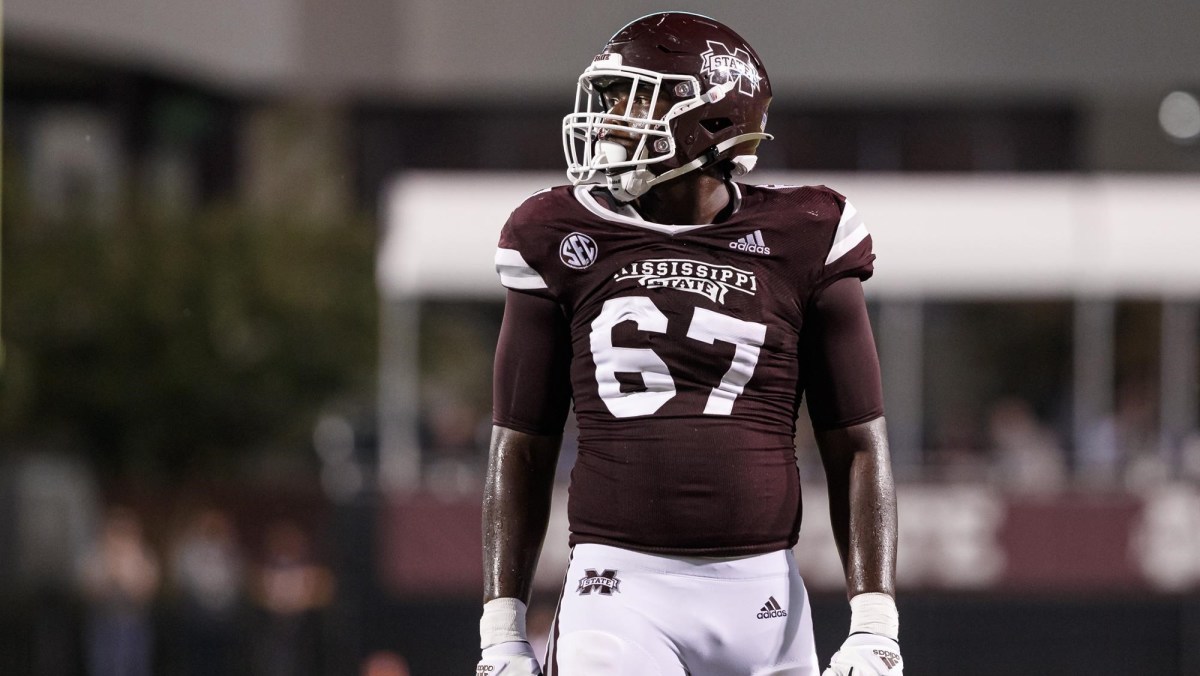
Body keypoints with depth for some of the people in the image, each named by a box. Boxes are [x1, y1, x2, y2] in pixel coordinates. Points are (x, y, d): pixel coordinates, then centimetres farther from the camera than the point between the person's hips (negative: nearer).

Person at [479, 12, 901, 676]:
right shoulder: (567, 241, 6)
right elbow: (520, 450, 11)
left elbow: (858, 448, 7)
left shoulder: (799, 244, 4)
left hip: (760, 594, 1)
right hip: (619, 590, 0)